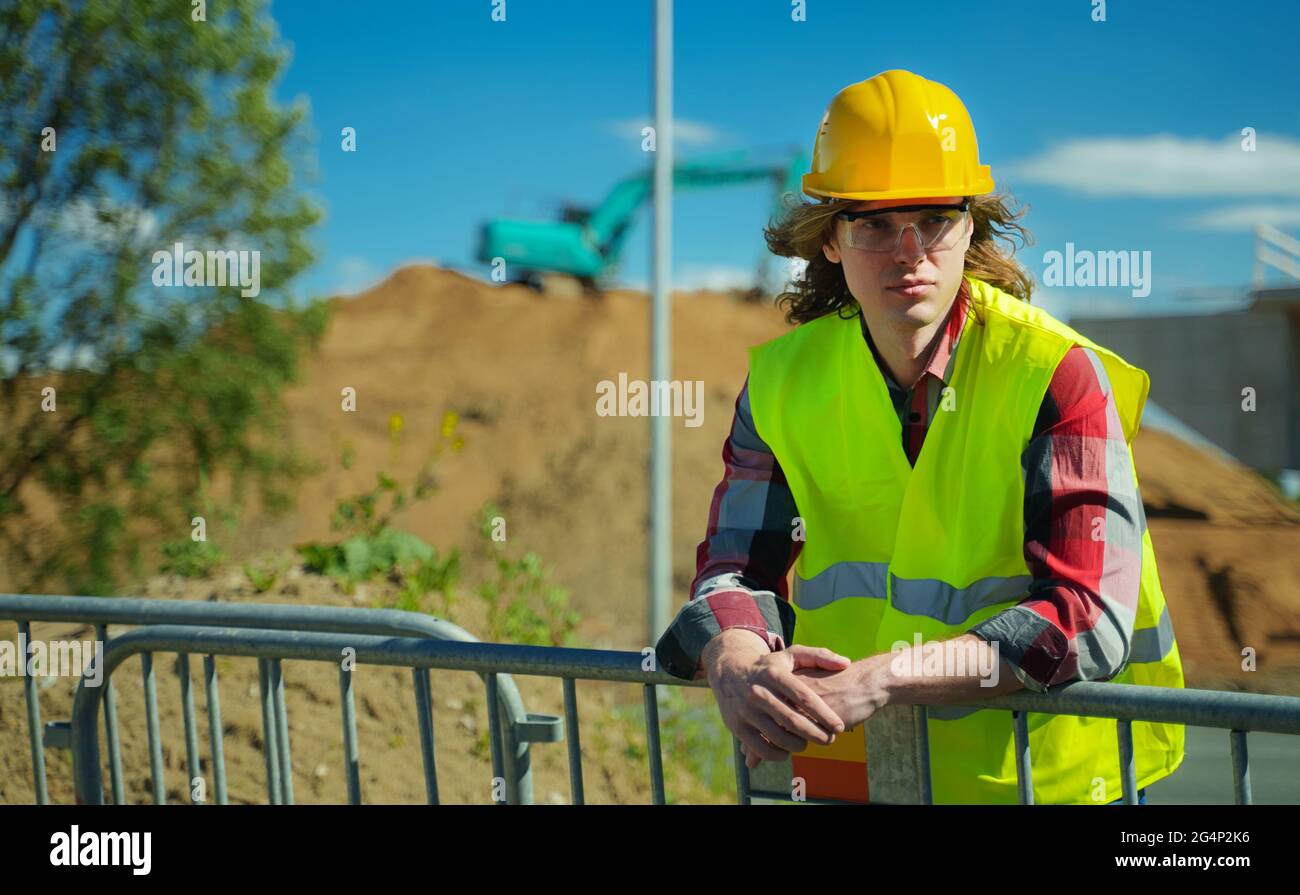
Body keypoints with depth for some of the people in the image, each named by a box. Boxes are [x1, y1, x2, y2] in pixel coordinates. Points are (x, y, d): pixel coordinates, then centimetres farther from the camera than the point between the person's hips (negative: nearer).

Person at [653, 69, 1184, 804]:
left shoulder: (1057, 374, -18)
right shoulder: (784, 379, -4)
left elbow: (1087, 617, -24)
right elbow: (735, 565, -3)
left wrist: (885, 676, -35)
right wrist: (735, 664, -27)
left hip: (1046, 768, -3)